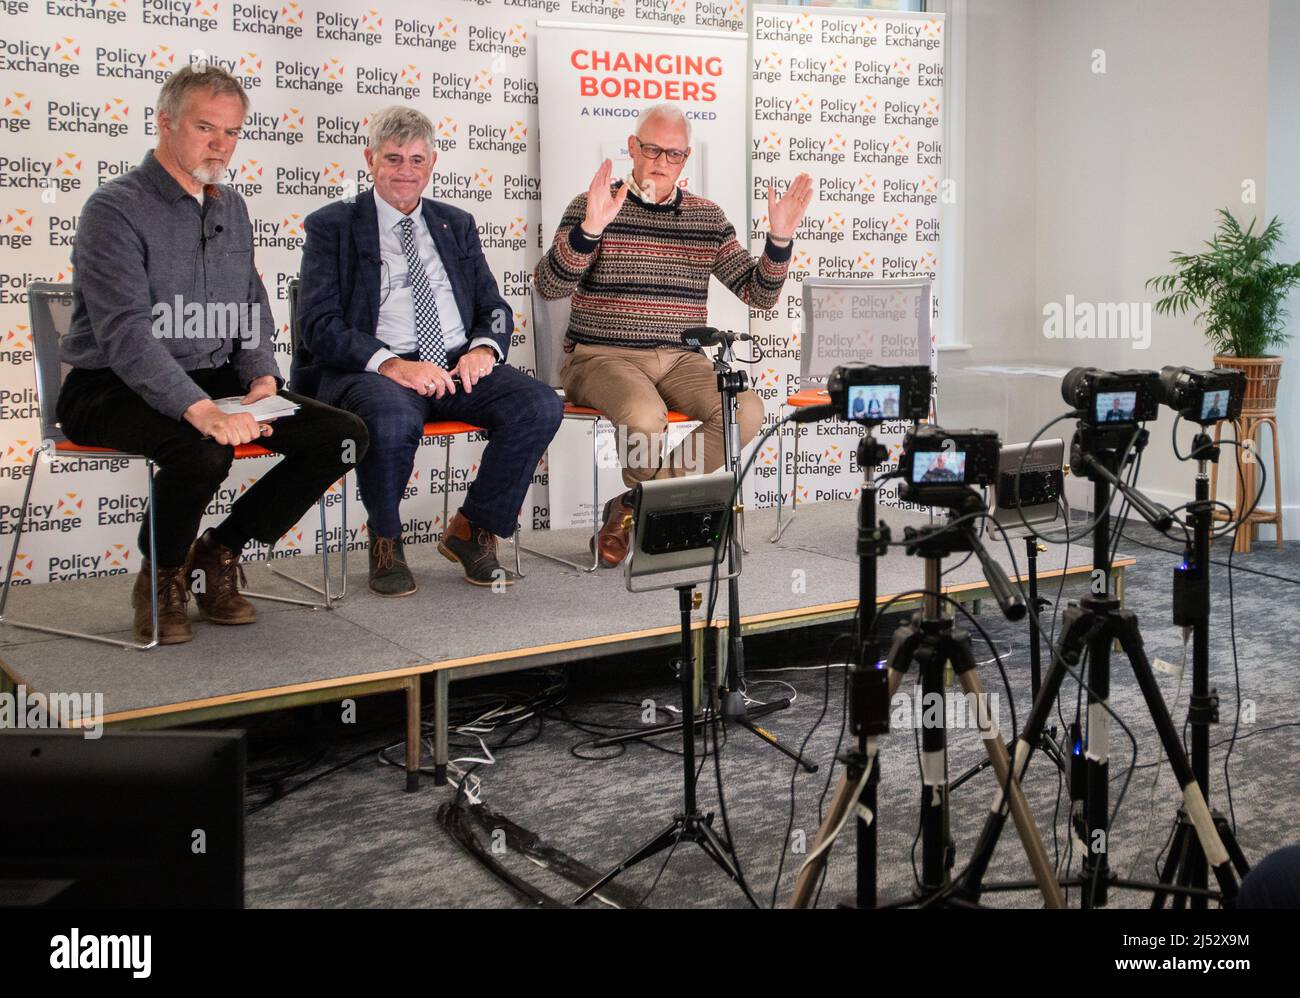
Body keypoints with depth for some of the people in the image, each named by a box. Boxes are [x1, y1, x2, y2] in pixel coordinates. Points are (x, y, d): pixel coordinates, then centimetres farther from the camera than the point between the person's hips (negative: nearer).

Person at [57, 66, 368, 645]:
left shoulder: (232, 208, 14)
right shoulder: (116, 209, -10)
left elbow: (253, 314, 18)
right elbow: (125, 334, -22)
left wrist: (262, 379, -4)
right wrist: (201, 410, -34)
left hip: (214, 381, 7)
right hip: (112, 389, -7)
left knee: (343, 436, -10)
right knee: (202, 451, -38)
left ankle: (217, 554, 4)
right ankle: (161, 576, -6)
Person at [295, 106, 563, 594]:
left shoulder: (457, 224, 22)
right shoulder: (332, 226, 8)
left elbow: (494, 307, 20)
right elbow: (319, 325, -4)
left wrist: (484, 349, -6)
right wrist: (390, 363, -21)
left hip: (458, 369, 4)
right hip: (371, 371, -4)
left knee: (541, 406, -22)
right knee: (392, 418, -39)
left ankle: (471, 531, -4)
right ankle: (385, 544, -9)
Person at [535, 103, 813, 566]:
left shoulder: (707, 216, 13)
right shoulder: (592, 207, 1)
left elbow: (759, 293, 9)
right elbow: (548, 286, -13)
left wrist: (779, 238, -9)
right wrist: (591, 228, -29)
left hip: (681, 359, 4)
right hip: (603, 356, -4)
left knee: (745, 411, -25)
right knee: (645, 414, -37)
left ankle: (636, 506, -9)